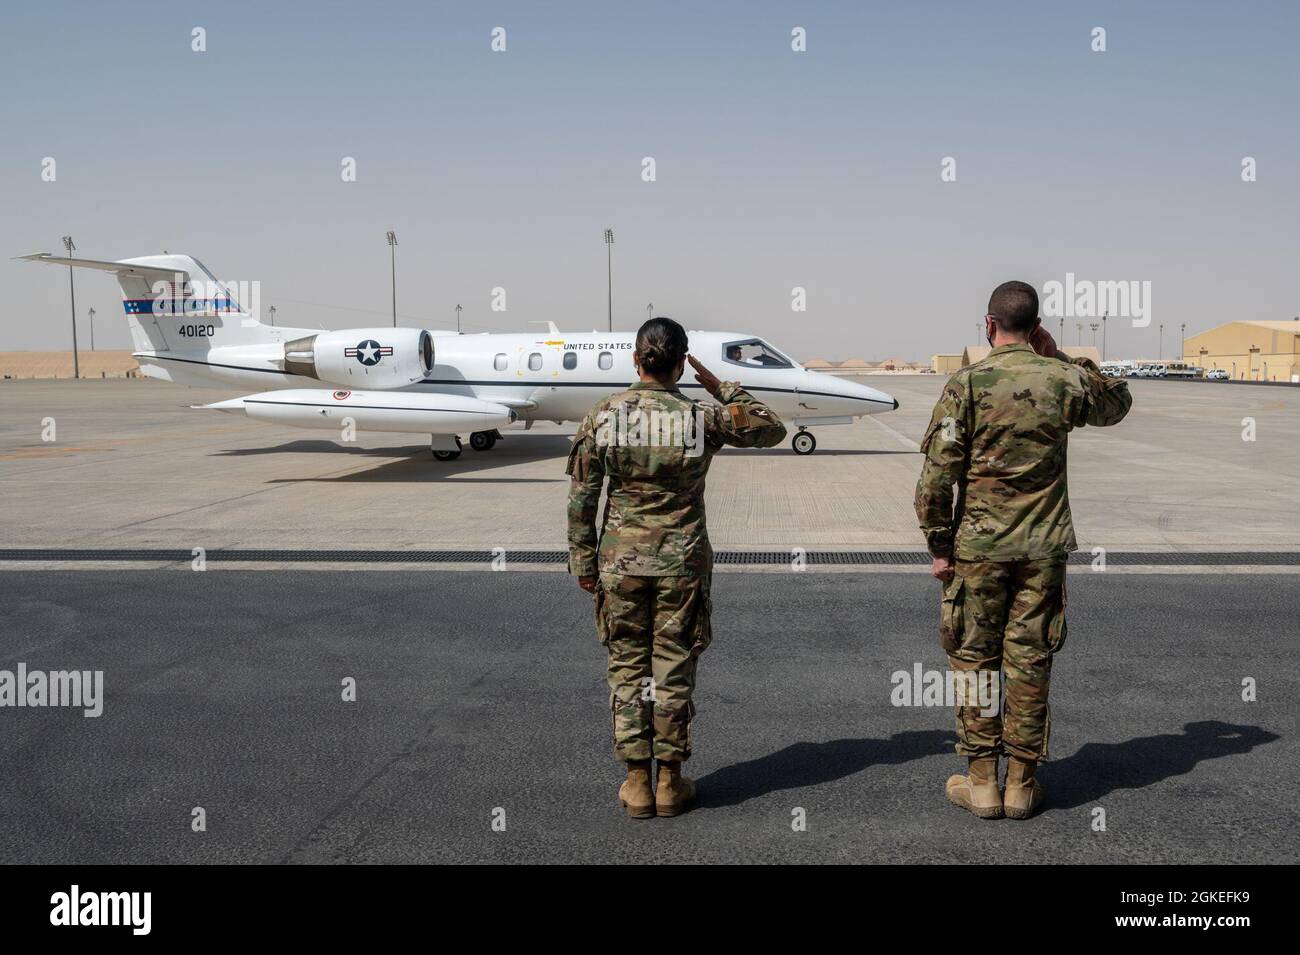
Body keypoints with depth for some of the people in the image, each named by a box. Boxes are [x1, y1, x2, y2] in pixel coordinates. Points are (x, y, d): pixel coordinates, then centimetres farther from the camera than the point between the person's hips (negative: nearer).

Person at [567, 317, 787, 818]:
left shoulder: (602, 416, -6)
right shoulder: (702, 416, -8)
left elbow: (581, 498, -3)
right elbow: (772, 428, 6)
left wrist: (584, 562, 6)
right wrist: (722, 388, 11)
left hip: (621, 560, 1)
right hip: (682, 561, 0)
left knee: (628, 668, 10)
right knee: (674, 669, 9)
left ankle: (637, 782, 16)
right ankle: (670, 781, 18)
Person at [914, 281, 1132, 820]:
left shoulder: (967, 385, -8)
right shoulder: (1064, 380, 0)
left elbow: (938, 474, -11)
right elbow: (1117, 404, 23)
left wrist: (939, 547, -2)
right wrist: (1063, 358, 17)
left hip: (979, 546, -2)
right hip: (1045, 546, 3)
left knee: (974, 659, 8)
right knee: (1030, 663, 9)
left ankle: (981, 783, 12)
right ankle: (1021, 785, 17)